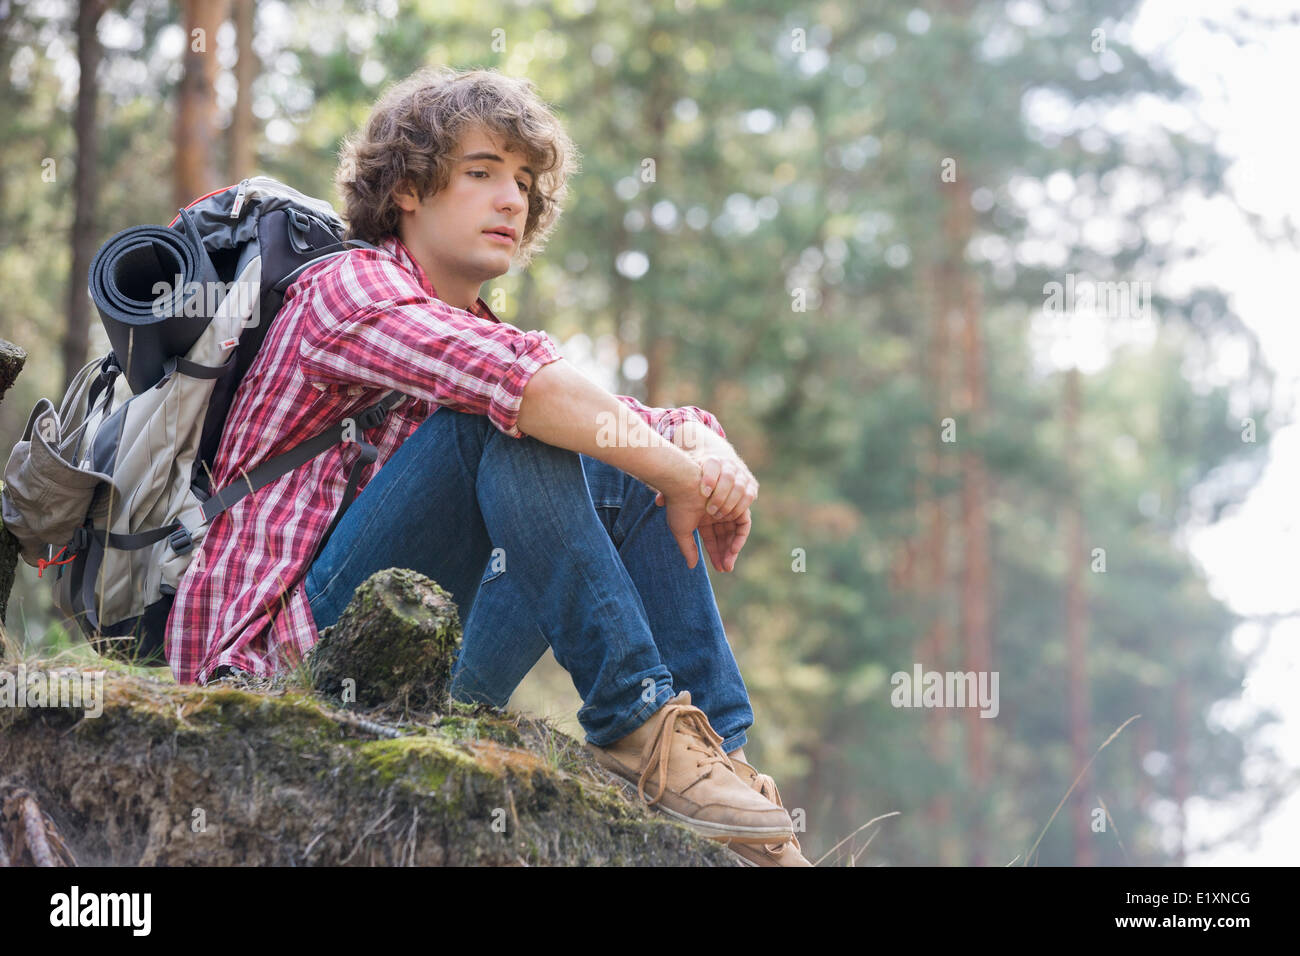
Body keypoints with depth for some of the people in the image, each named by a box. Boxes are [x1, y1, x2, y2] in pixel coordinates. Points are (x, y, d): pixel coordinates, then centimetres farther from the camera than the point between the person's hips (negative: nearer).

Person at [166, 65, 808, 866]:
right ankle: (639, 724, -27)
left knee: (629, 468, 2)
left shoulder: (482, 335, 18)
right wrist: (679, 476, -22)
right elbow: (510, 378, -26)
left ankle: (715, 749, -10)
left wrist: (705, 448, -12)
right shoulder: (349, 288, -6)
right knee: (503, 425, -24)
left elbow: (640, 421, 11)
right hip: (282, 649, -8)